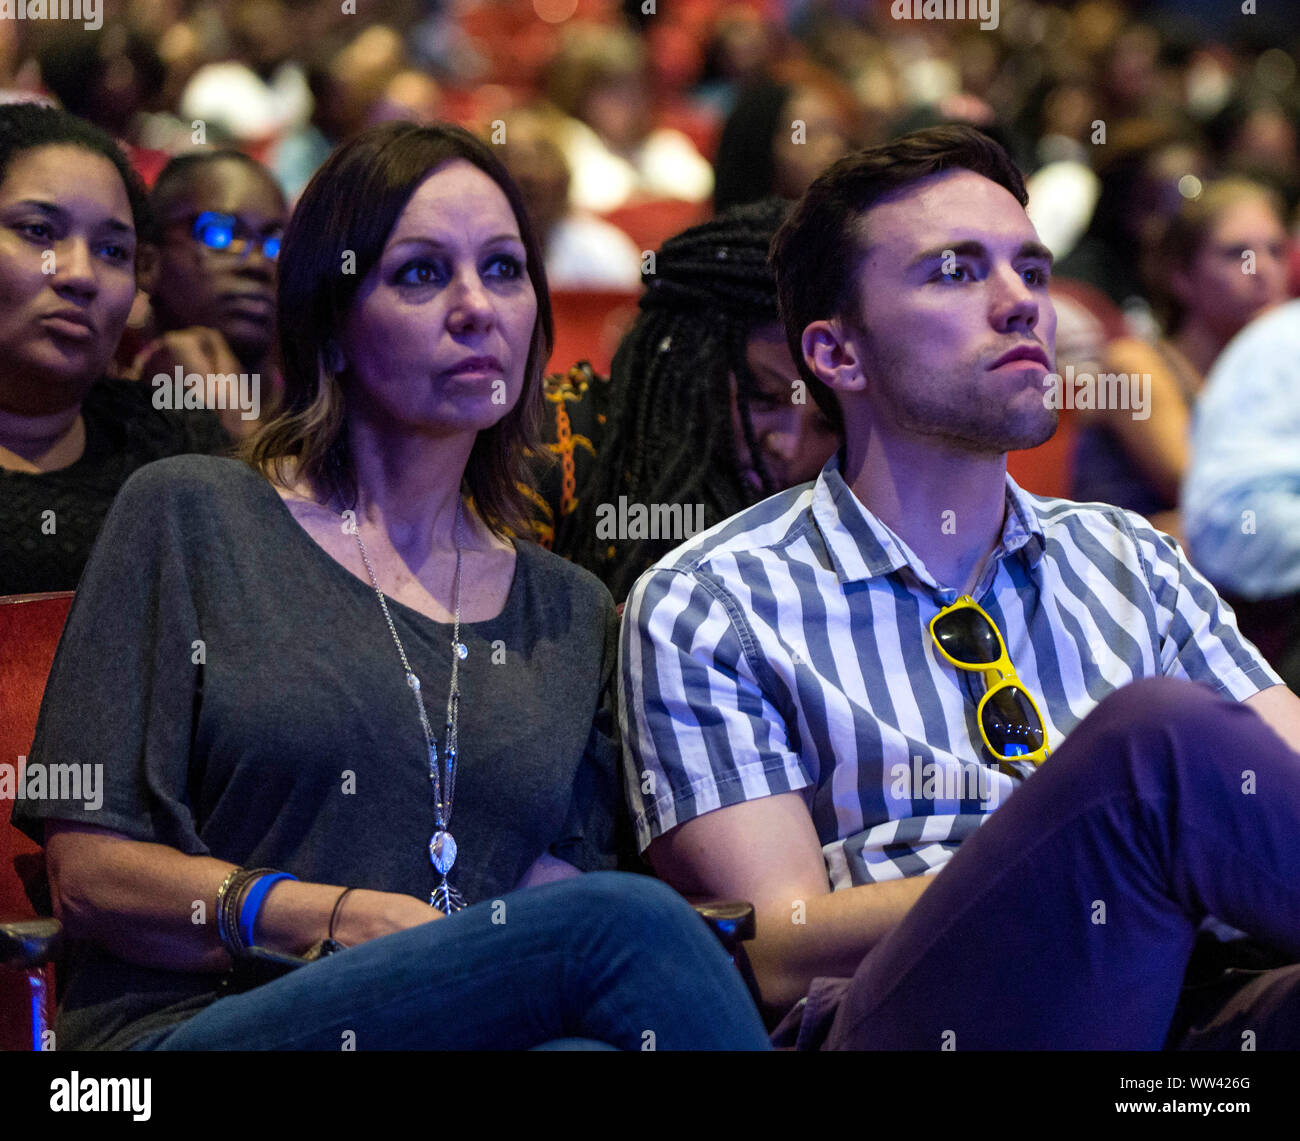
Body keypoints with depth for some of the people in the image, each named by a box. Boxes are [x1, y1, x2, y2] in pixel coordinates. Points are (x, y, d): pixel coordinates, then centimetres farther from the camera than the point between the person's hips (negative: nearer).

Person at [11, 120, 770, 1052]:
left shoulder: (573, 615, 22)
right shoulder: (188, 515, 9)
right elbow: (88, 872, 2)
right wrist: (342, 921, -13)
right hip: (192, 1026, -3)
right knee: (631, 922, -31)